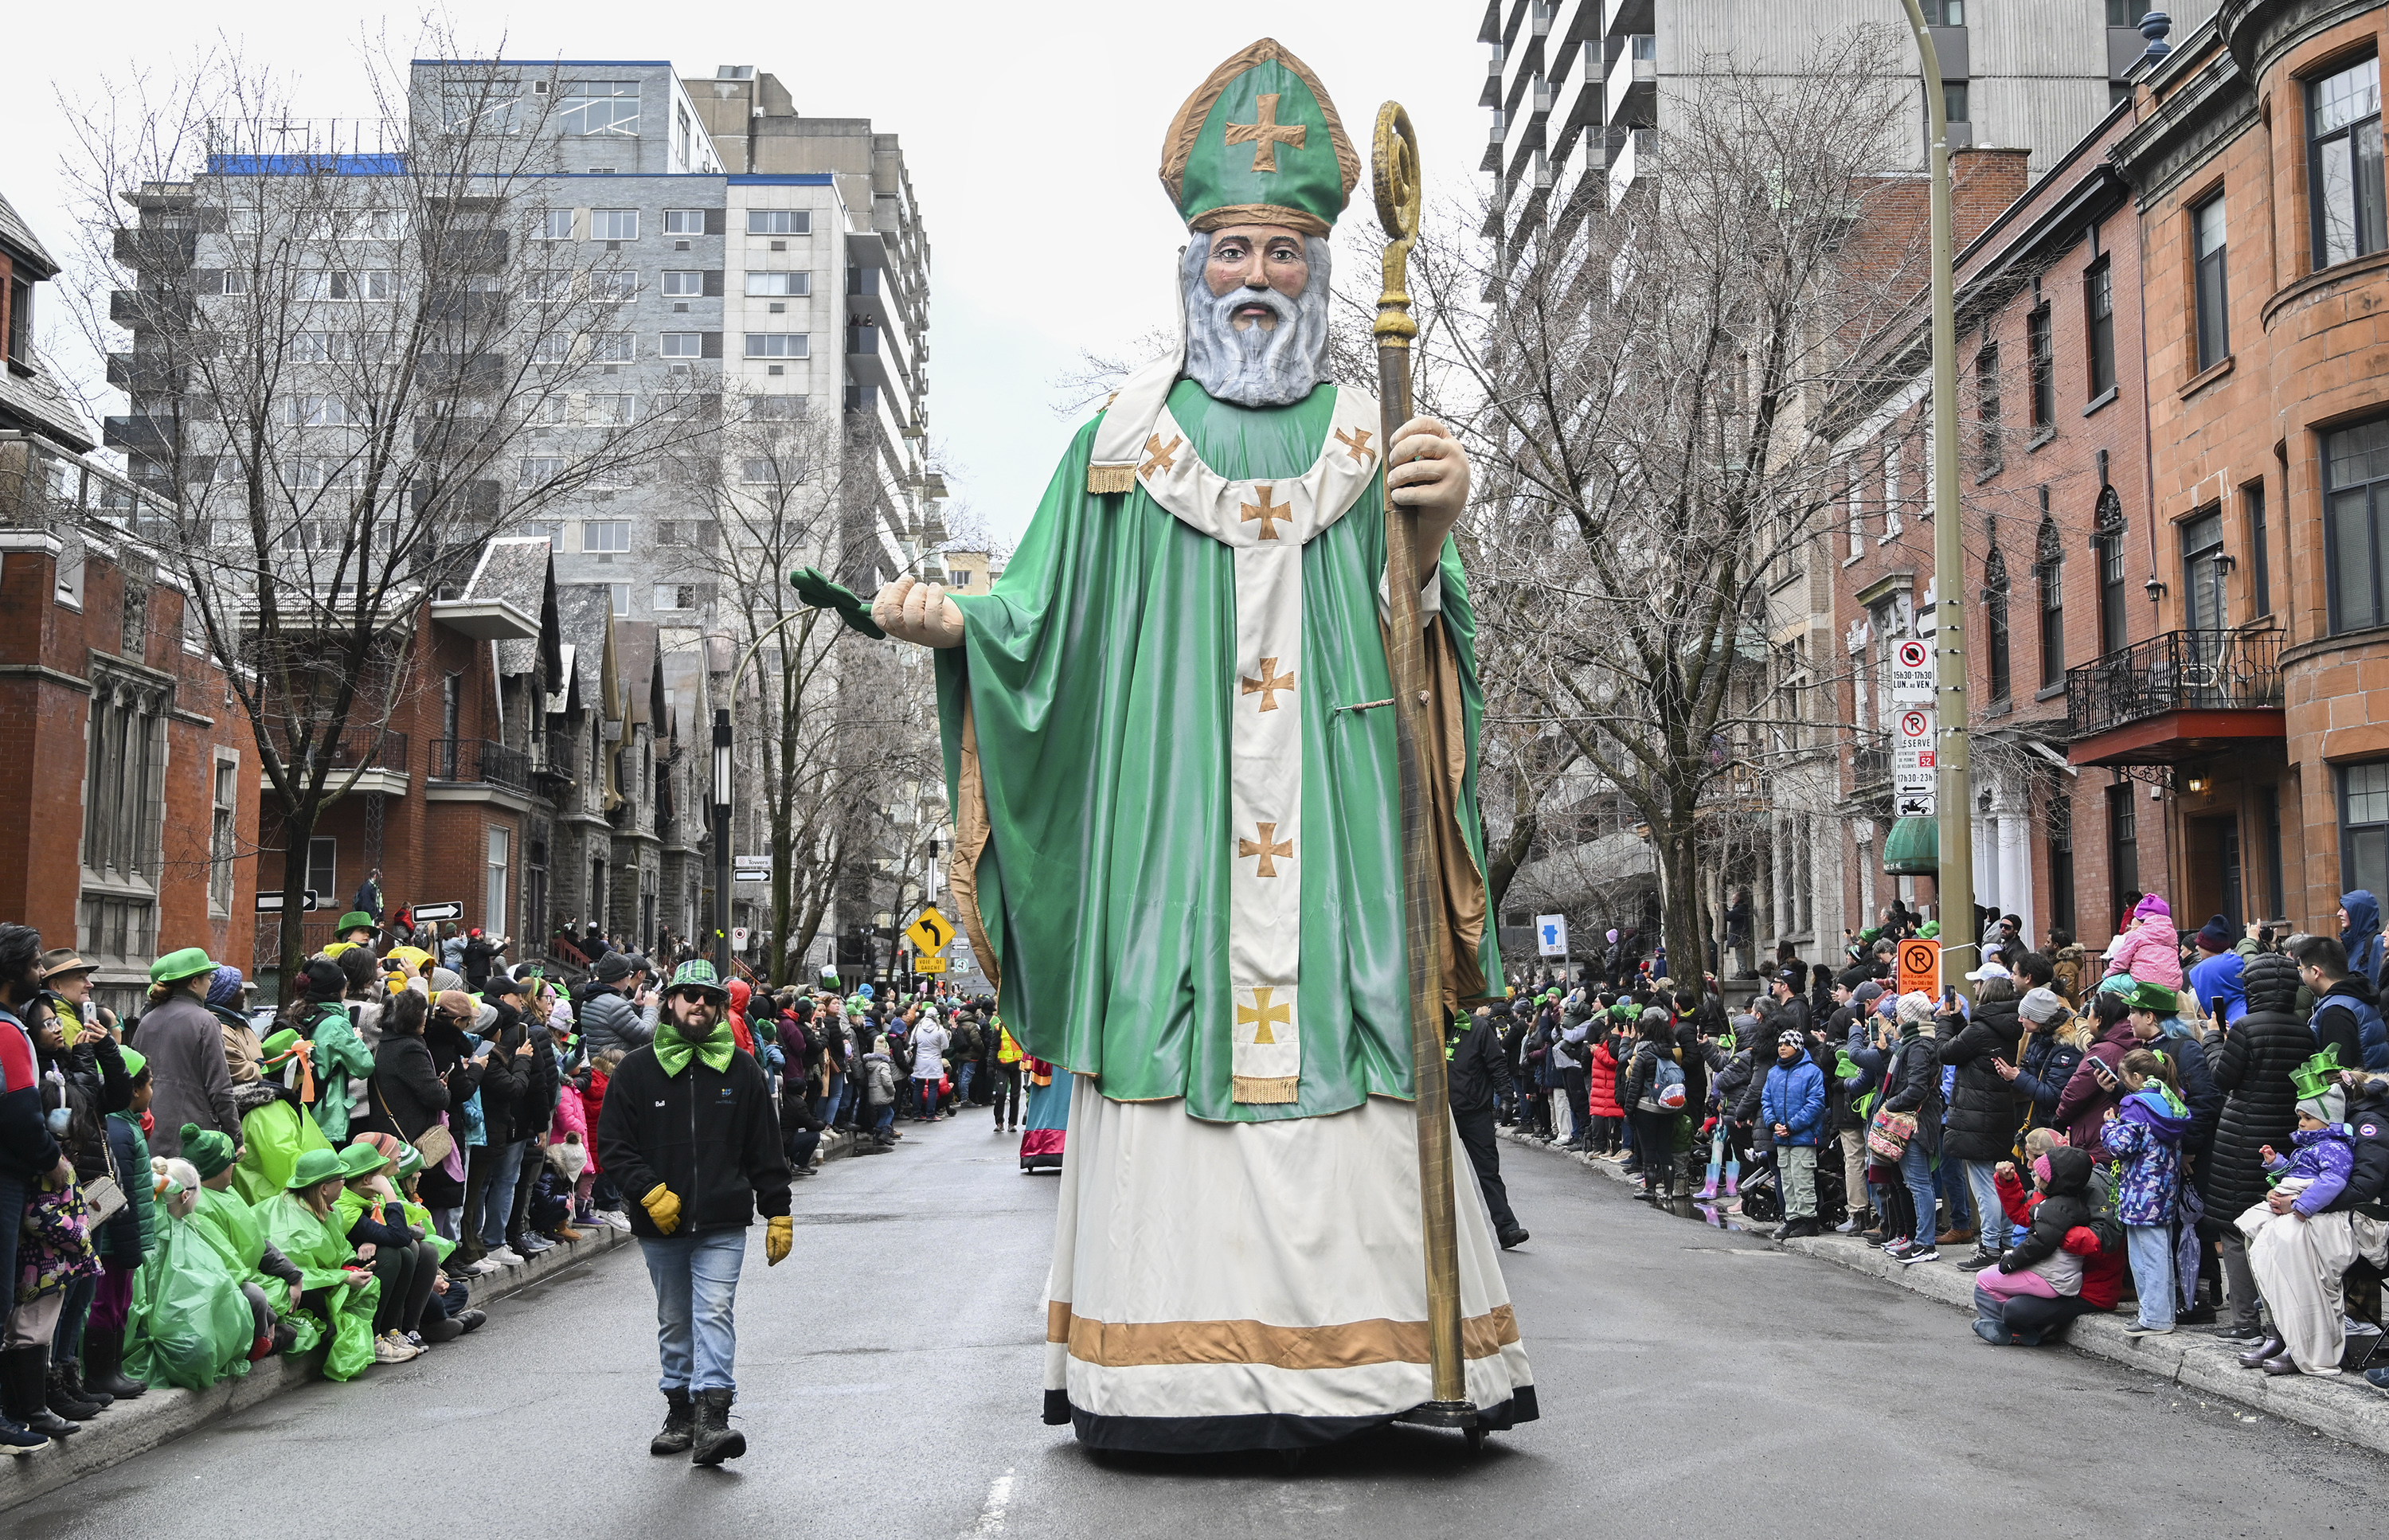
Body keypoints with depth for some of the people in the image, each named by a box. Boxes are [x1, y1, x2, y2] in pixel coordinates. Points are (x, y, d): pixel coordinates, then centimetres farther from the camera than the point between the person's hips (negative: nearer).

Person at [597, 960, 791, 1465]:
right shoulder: (639, 1069, 2)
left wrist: (778, 1214, 4)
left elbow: (766, 1150, 8)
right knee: (674, 1321, 12)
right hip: (660, 1224, 1)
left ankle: (713, 1415, -18)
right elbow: (612, 1143, 1)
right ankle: (681, 1413, 23)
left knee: (715, 1313, -13)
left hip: (723, 1224, -1)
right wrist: (650, 1193, -12)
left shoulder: (742, 1069, 4)